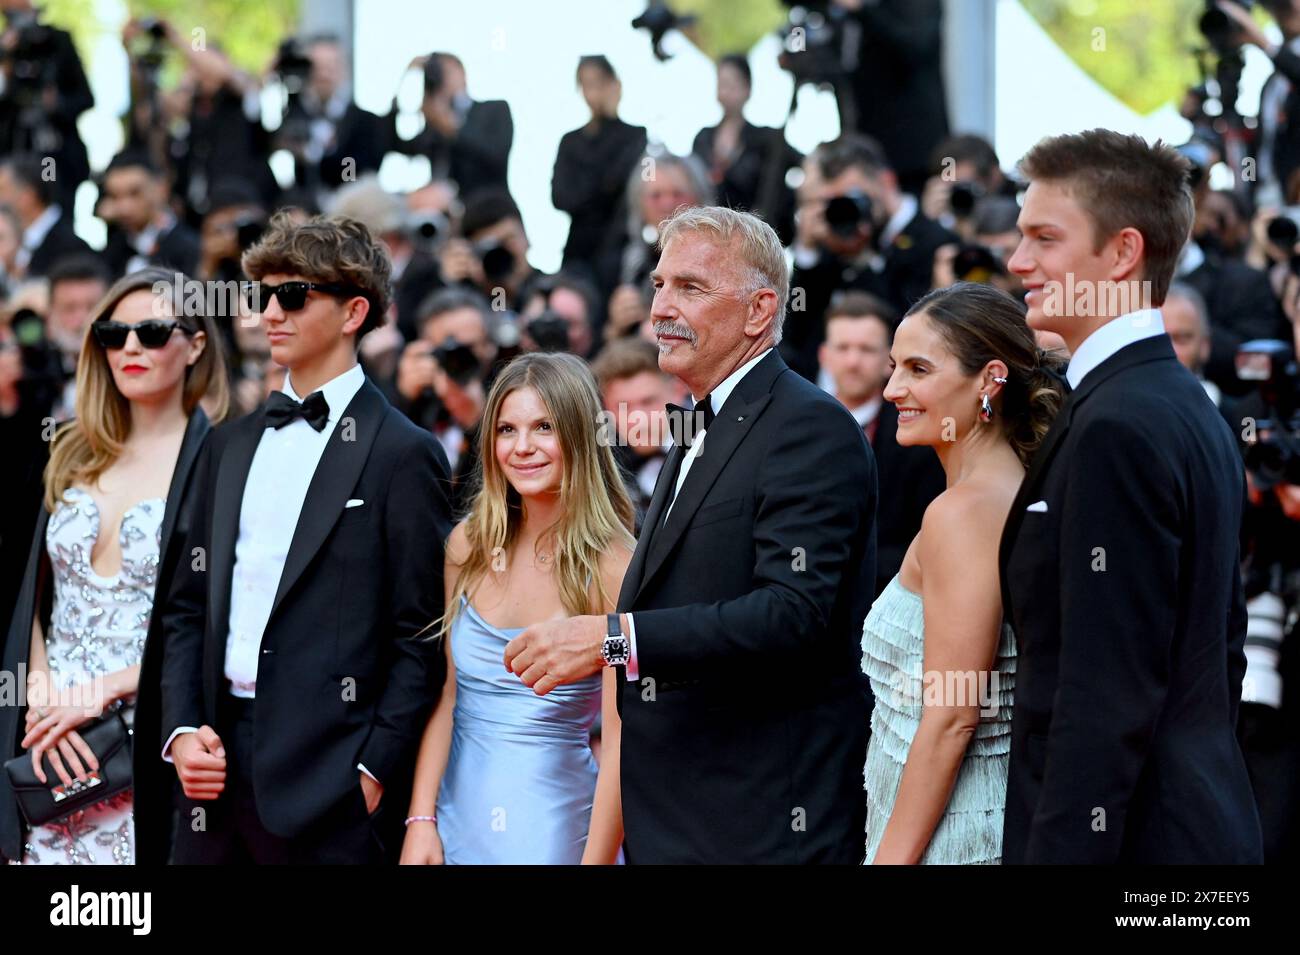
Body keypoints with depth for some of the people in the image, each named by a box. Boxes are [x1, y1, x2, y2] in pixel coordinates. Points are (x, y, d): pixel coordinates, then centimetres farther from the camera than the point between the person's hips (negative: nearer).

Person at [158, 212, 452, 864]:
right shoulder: (230, 446, 16)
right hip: (217, 768, 5)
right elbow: (189, 607, 17)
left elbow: (420, 639, -6)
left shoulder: (403, 454, -3)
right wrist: (180, 731, 3)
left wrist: (372, 774, -12)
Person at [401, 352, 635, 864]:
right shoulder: (468, 545, 1)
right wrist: (421, 821, -3)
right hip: (461, 820, 4)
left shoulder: (613, 567, -13)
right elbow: (446, 695, 4)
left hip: (556, 830, -4)